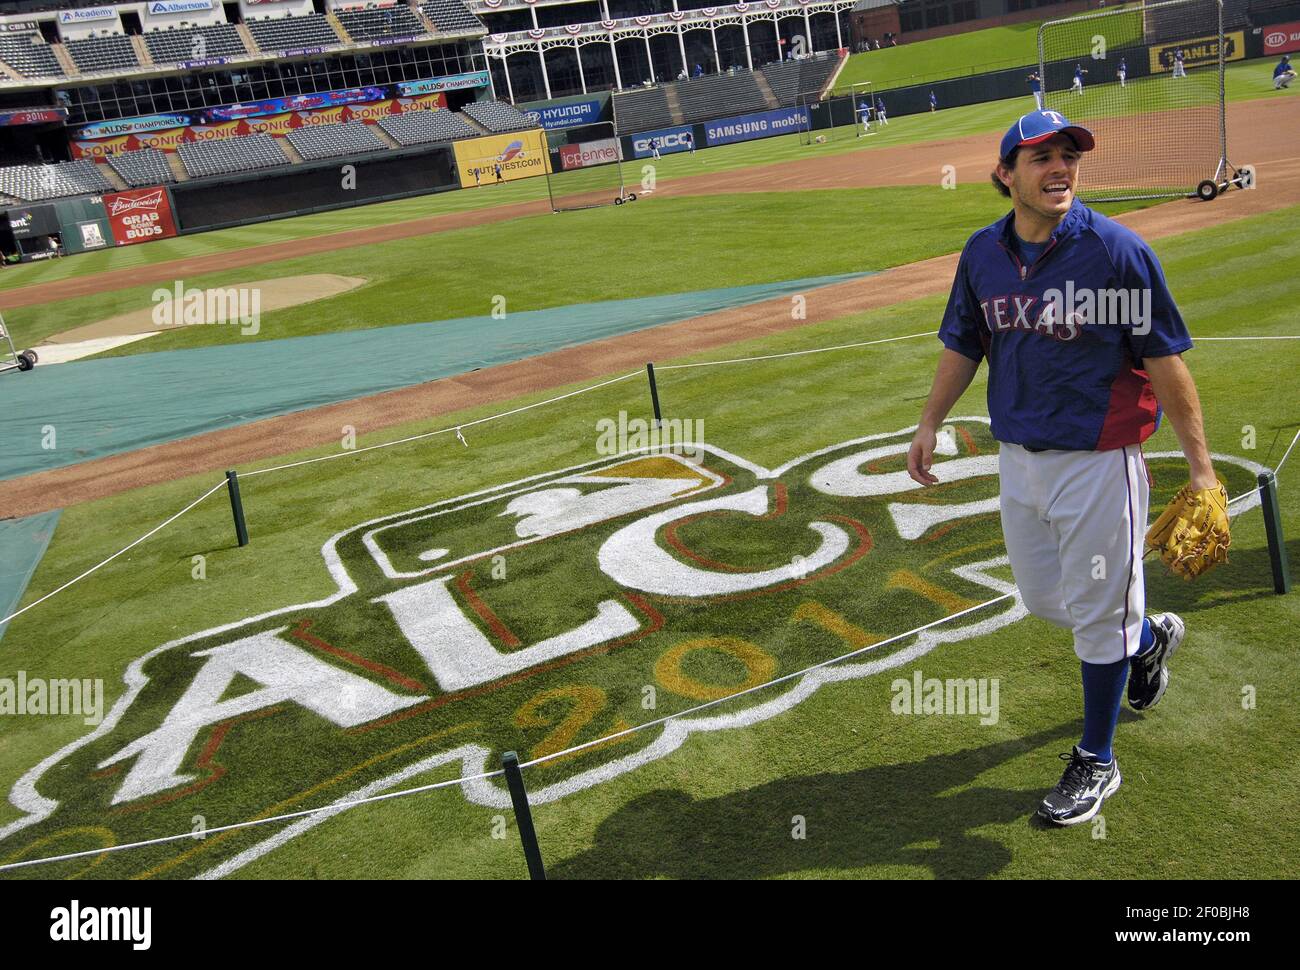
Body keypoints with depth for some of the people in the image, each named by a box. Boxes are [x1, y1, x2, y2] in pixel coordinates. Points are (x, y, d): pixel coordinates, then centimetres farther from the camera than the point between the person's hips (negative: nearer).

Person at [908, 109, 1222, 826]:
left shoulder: (1117, 251, -14)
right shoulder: (982, 254, 2)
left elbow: (1166, 364, -13)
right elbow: (962, 347, 14)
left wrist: (1202, 468, -14)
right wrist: (929, 425, 9)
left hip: (1097, 462, -6)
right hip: (1018, 459, 6)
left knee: (1097, 614, 5)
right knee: (1041, 598, 19)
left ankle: (1096, 762, 25)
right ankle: (1148, 638, 50)